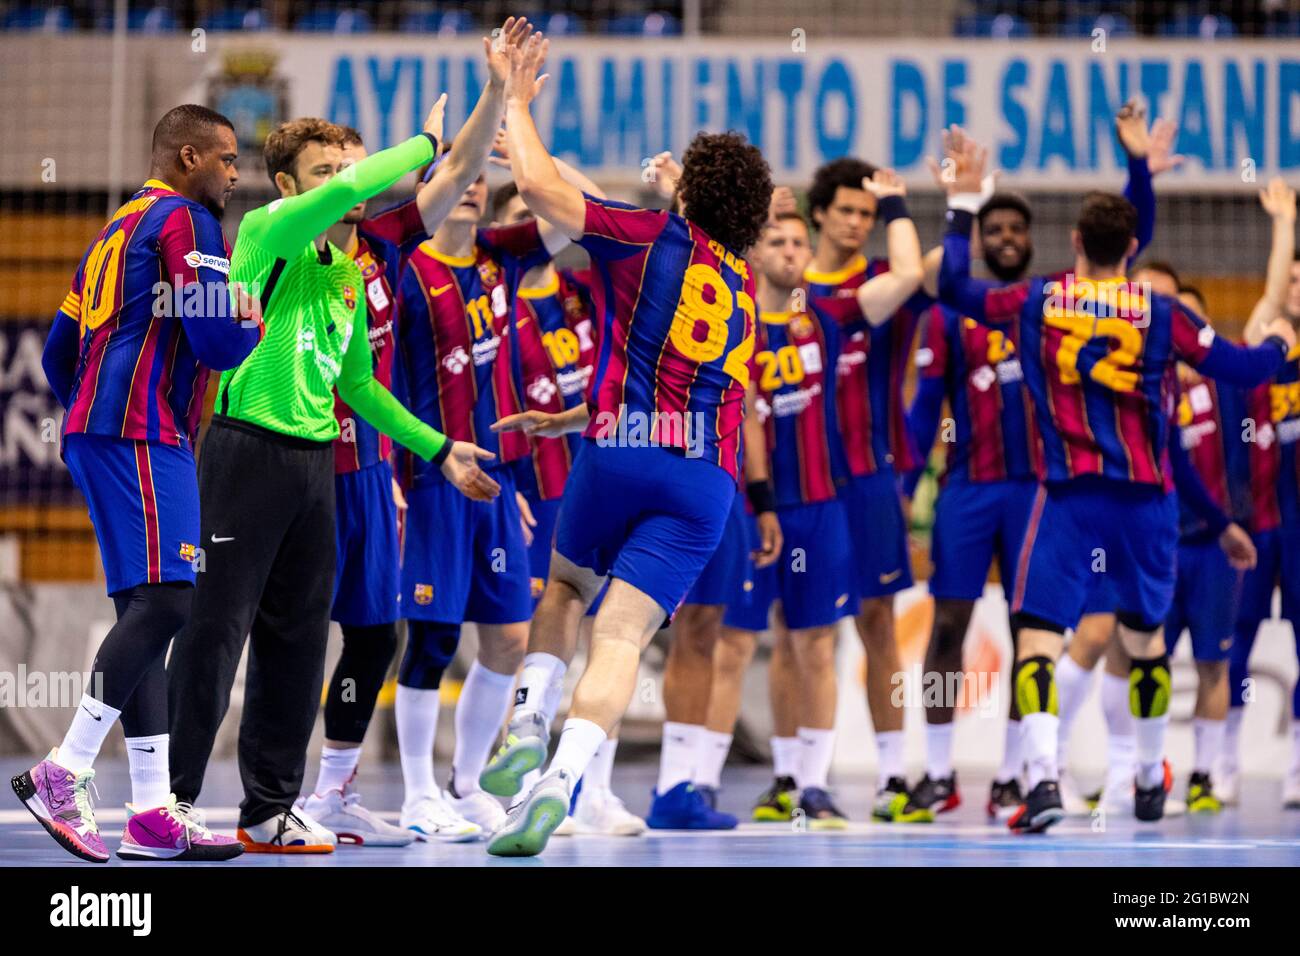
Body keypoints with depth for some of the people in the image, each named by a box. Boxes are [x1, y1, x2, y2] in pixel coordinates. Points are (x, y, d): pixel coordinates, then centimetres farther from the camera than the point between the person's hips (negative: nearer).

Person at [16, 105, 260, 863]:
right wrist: (256, 324, 7)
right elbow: (218, 340, -14)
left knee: (145, 613, 6)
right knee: (164, 601, -16)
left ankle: (153, 814, 2)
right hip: (144, 434, -10)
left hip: (97, 430, 10)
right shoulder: (186, 221, -4)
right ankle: (64, 774, -20)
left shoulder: (120, 228, 24)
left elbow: (59, 352, 25)